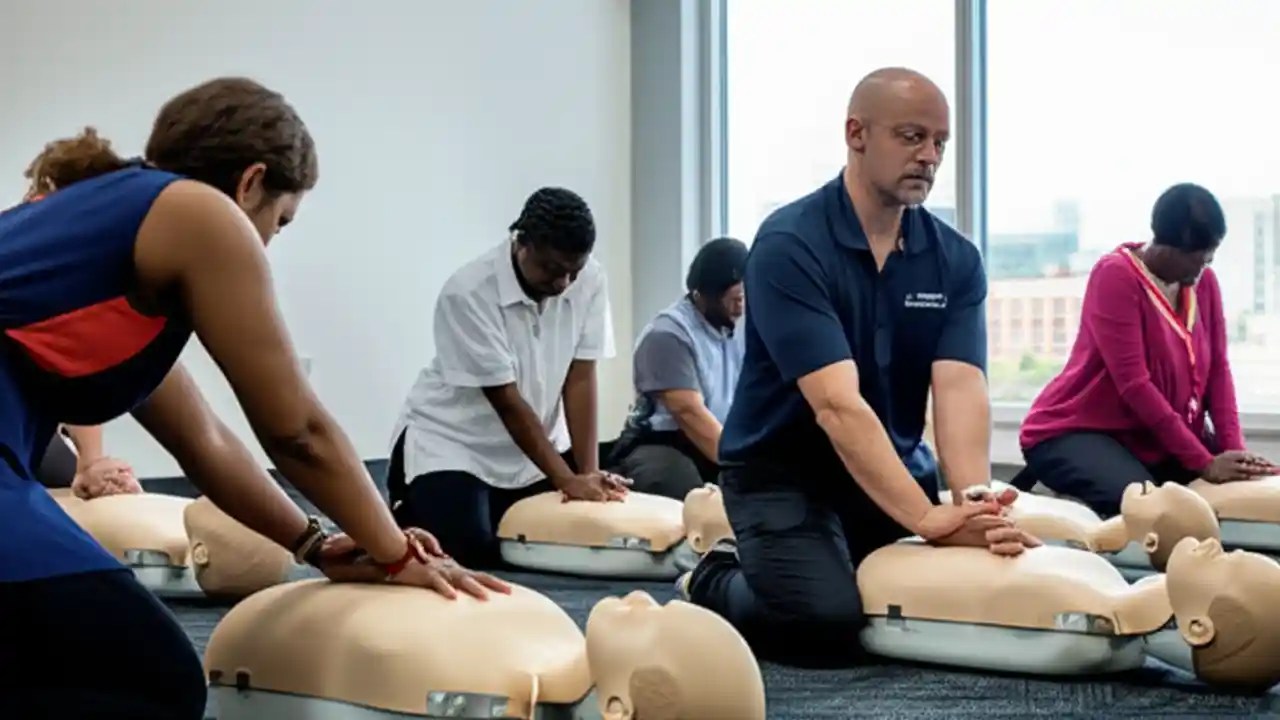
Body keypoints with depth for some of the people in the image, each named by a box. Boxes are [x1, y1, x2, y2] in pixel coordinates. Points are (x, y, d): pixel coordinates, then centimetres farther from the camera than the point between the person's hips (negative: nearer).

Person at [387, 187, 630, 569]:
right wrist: (567, 479, -27)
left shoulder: (591, 279, -14)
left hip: (535, 439, 5)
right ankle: (406, 515, 13)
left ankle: (500, 523, 22)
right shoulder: (468, 293, -28)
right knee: (469, 551, -21)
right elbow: (506, 400, -25)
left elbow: (581, 379, -12)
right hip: (451, 442, -5)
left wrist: (589, 472, -20)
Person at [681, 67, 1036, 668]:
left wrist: (973, 503, -34)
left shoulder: (955, 259, -3)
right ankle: (716, 584, 6)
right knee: (828, 619, -27)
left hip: (895, 467, 6)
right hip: (782, 471, -6)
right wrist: (928, 518, -37)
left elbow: (960, 388, -16)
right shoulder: (789, 245, -21)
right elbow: (837, 405, -29)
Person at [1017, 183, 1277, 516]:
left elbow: (1217, 368, 3)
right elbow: (1132, 383, -24)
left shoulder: (1204, 280, 4)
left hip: (1163, 437, 8)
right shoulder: (1116, 275, -18)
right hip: (1079, 432, -8)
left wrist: (1234, 448, -13)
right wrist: (1203, 463, -25)